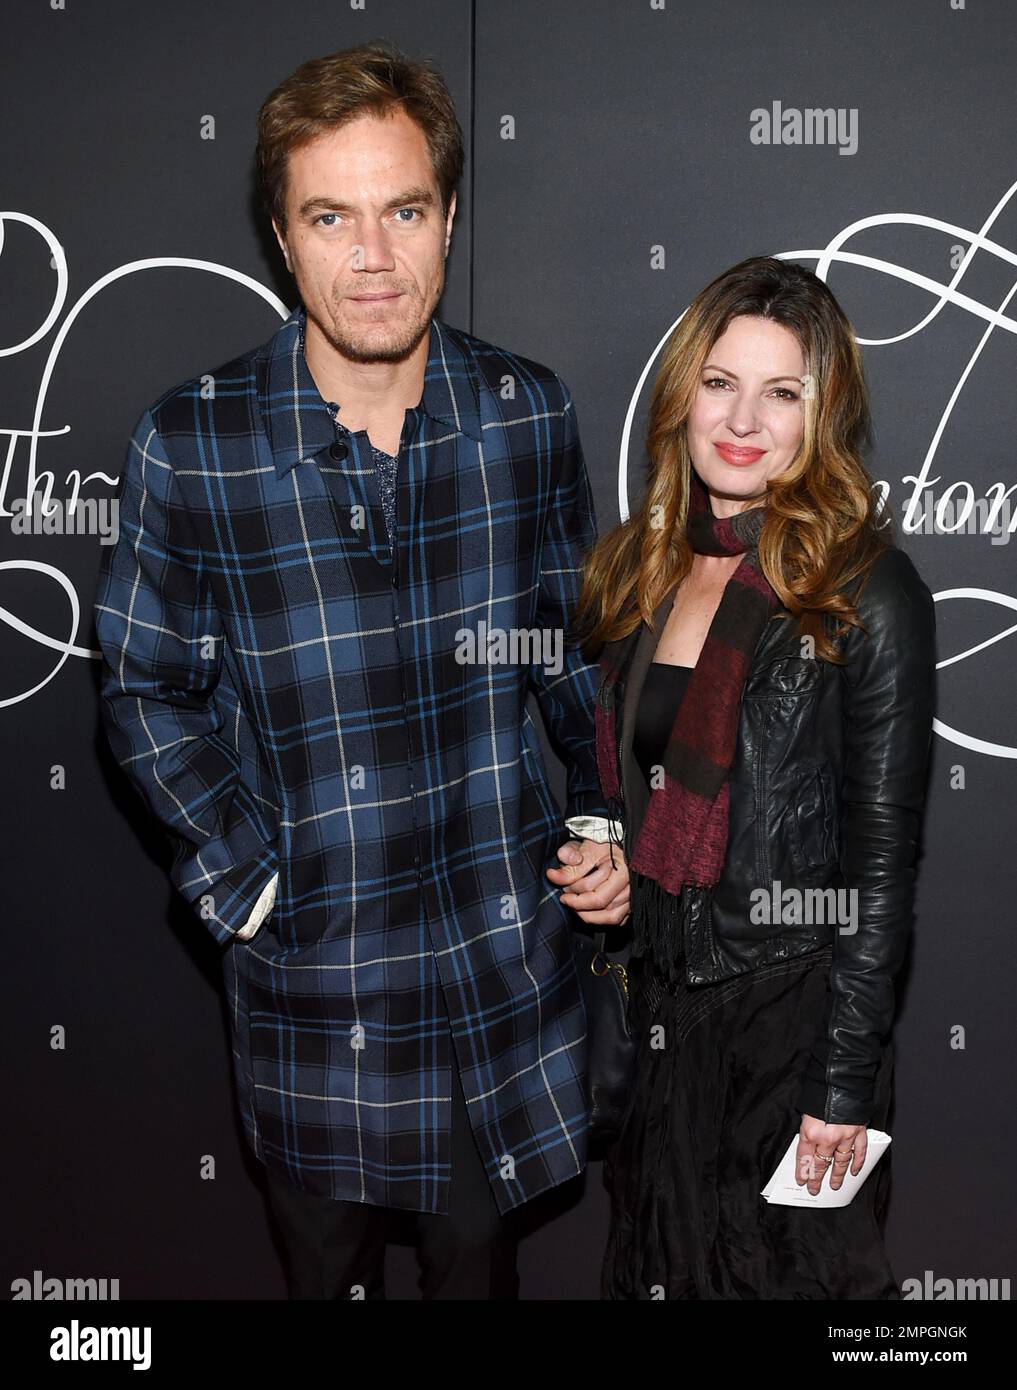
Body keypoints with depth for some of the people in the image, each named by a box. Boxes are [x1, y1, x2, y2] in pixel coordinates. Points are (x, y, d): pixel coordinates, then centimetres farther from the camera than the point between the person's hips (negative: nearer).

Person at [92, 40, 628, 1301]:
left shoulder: (529, 415, -5)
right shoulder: (190, 442, -12)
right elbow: (147, 689, -2)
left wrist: (601, 814, 1)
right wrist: (244, 879, -8)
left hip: (500, 950, 1)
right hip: (306, 960, -1)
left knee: (478, 1254, 21)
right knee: (324, 1262, 21)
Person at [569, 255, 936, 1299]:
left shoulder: (865, 593, -13)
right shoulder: (630, 572, 4)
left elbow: (882, 860, -13)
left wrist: (847, 1084, -14)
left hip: (791, 1012, -5)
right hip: (650, 1006, 6)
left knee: (787, 1267, 11)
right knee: (655, 1270, 18)